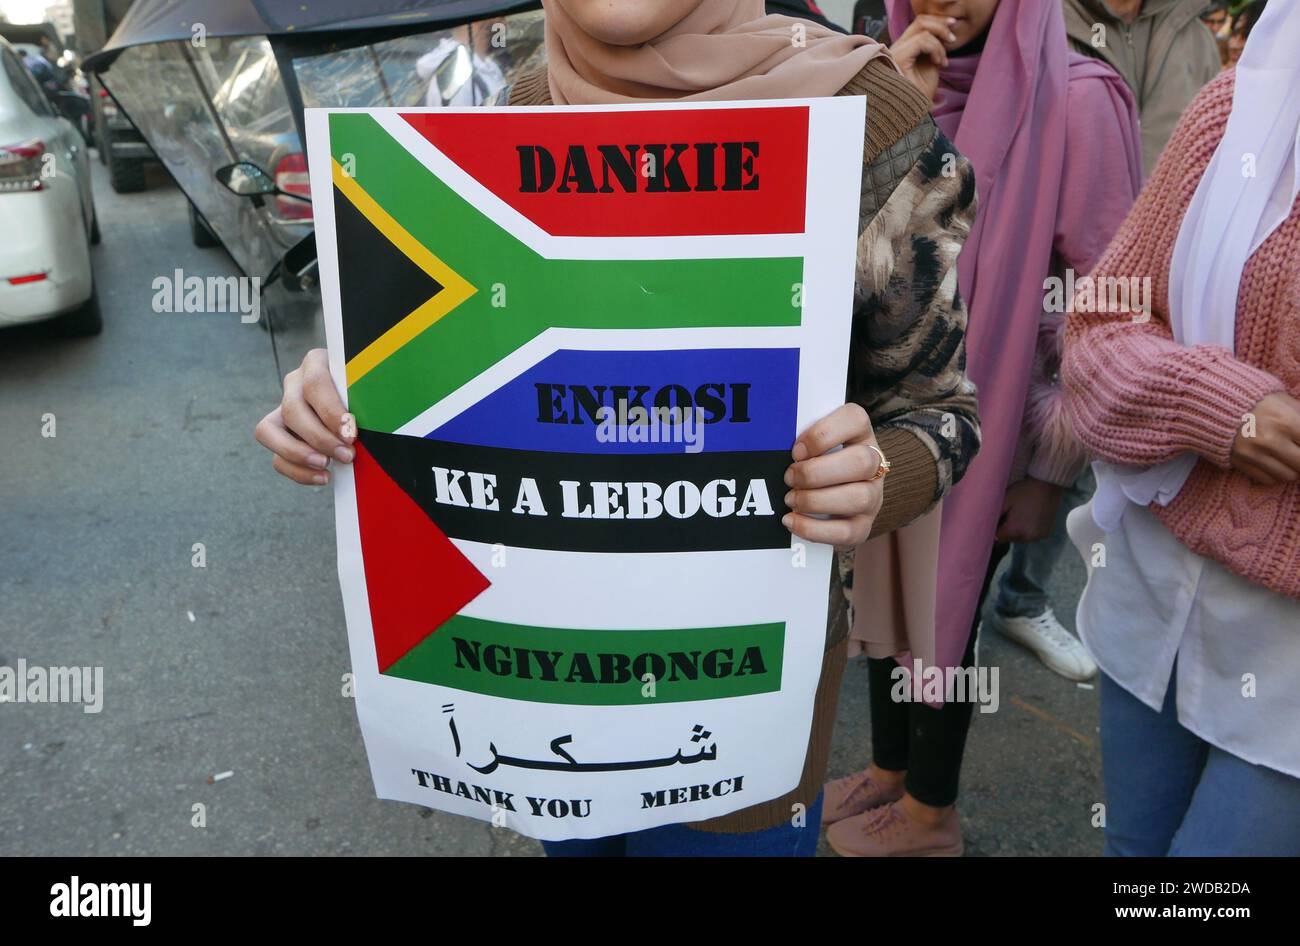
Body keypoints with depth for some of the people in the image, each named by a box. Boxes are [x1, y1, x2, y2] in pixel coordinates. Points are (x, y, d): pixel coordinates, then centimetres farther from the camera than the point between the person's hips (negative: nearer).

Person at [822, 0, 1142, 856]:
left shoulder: (1074, 101, -14)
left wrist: (1051, 467, -10)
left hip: (977, 423, -5)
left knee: (944, 608, 9)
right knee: (885, 596, 17)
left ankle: (931, 810, 32)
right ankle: (888, 770, 40)